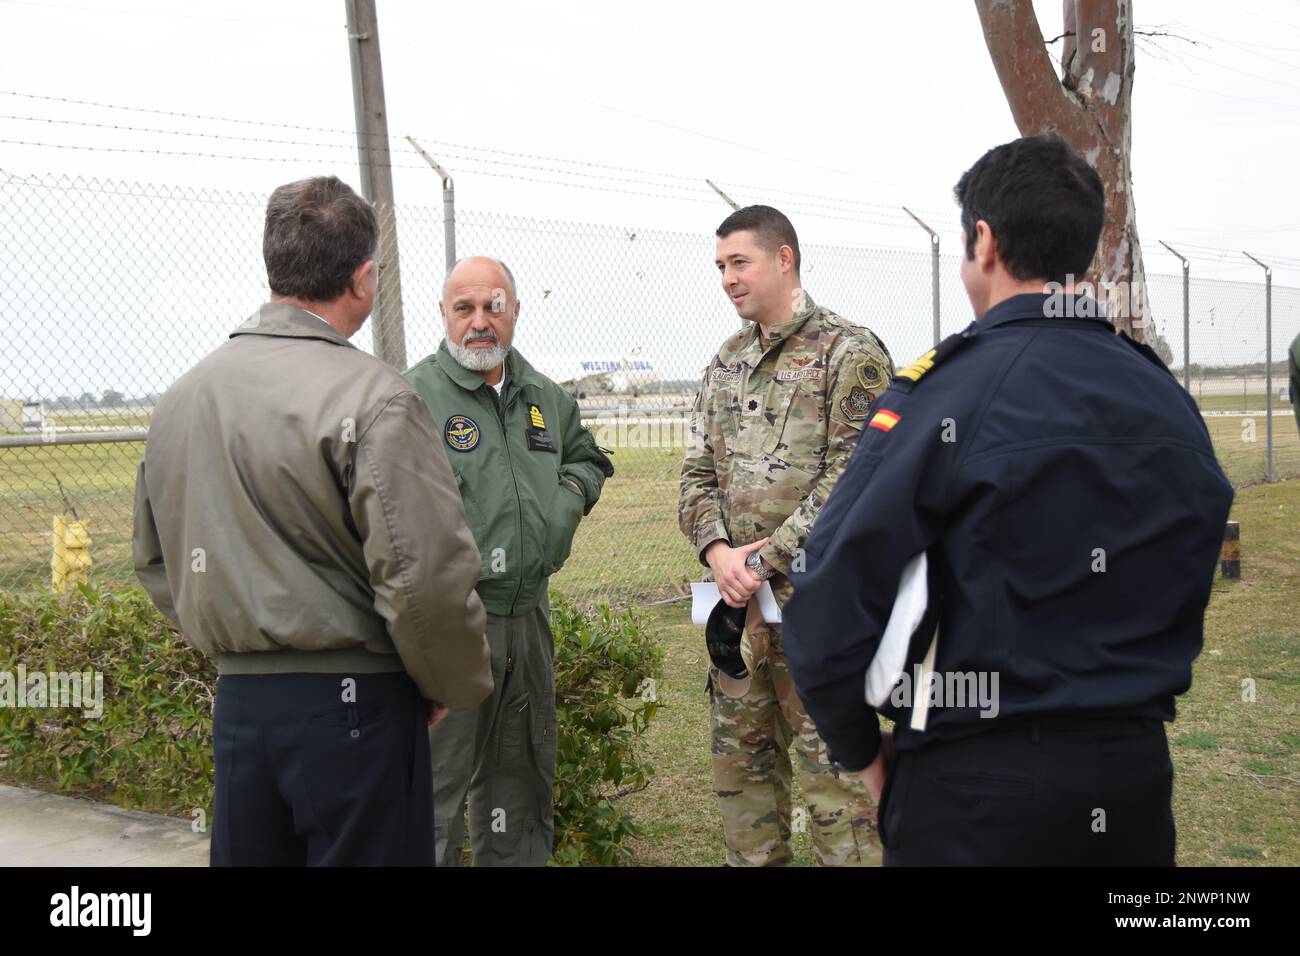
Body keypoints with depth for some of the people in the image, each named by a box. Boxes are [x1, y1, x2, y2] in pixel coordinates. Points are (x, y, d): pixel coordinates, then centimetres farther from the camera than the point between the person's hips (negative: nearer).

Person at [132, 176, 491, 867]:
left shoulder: (179, 397, 7)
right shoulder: (372, 397, -15)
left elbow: (154, 560, 15)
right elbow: (426, 576, -20)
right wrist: (452, 686, -3)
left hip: (237, 704, 6)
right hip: (352, 704, -6)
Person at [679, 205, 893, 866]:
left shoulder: (851, 353, -7)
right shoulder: (726, 363, 15)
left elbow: (851, 478, -14)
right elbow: (698, 471, 13)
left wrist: (766, 558, -16)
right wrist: (716, 550, -6)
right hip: (739, 595, 7)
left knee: (831, 762, -2)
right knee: (740, 753, 15)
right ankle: (752, 859, 29)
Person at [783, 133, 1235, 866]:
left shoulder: (946, 393, -15)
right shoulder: (1171, 400, 4)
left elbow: (834, 601, -18)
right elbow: (1184, 601, 12)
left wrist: (861, 750, -4)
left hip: (978, 785, -5)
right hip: (1137, 776, 6)